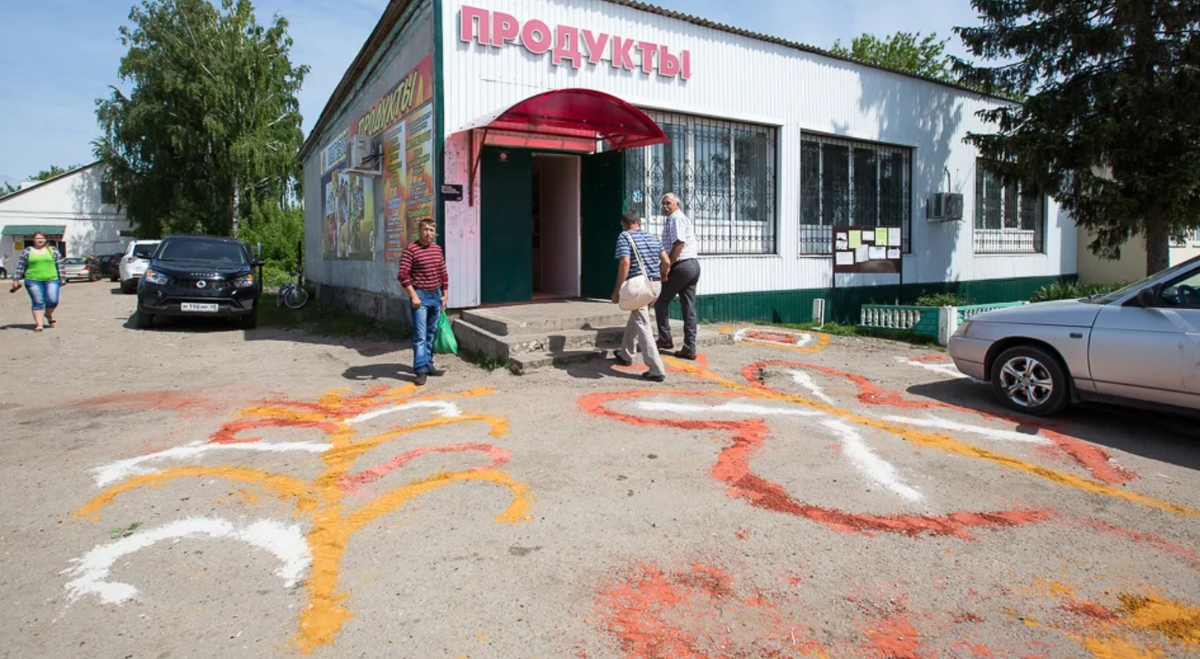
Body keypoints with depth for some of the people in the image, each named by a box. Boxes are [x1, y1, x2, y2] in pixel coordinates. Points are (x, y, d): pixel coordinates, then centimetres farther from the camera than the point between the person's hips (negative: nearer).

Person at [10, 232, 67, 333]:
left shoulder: (53, 251, 10)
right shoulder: (27, 251, 8)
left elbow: (60, 266, 10)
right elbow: (20, 267, 9)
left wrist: (62, 279, 6)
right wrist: (16, 280, 4)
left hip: (51, 280, 0)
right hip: (33, 280, 0)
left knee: (53, 300, -9)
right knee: (38, 303, -4)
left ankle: (48, 314, 22)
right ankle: (38, 324, -2)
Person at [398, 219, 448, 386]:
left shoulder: (437, 249, 10)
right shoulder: (411, 249, -9)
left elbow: (443, 273, 17)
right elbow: (403, 275, -14)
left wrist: (444, 295, 13)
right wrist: (413, 296, -17)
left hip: (436, 295, 6)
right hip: (420, 296, -6)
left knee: (432, 333, 12)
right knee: (420, 335, -7)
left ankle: (428, 365, 22)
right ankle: (420, 369, -6)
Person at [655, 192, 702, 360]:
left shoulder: (675, 218, -7)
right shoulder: (684, 219, 24)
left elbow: (679, 243, -21)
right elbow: (695, 247, 23)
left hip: (681, 266, -9)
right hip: (693, 265, 9)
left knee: (661, 301, 6)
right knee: (689, 308, 4)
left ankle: (665, 339, 10)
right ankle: (689, 349, 3)